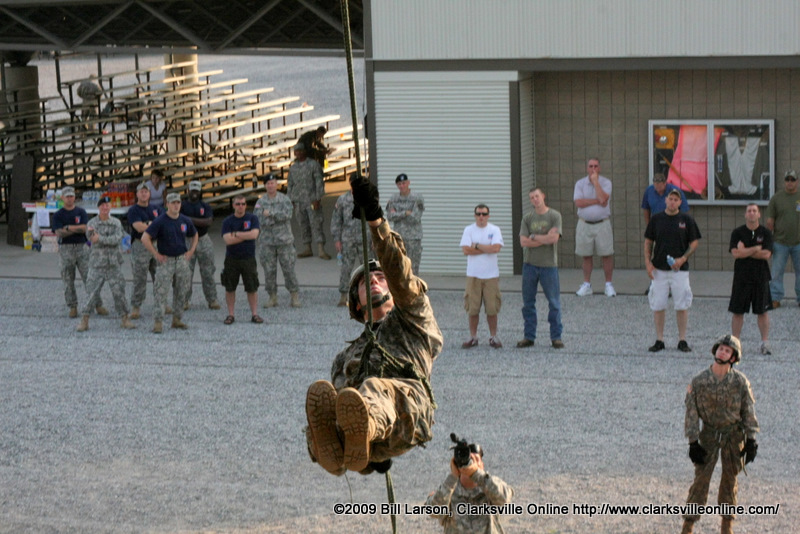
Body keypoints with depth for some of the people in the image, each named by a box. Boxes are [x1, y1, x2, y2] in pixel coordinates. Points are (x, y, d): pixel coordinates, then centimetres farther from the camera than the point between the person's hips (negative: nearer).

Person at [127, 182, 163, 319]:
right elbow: (139, 227, -16)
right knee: (139, 278, -5)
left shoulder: (156, 209, 15)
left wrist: (148, 224, -8)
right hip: (140, 245, -5)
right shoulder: (133, 210, -3)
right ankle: (135, 307, 2)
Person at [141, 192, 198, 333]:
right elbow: (145, 238, -13)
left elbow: (194, 235, 25)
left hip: (182, 259, 5)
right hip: (166, 260, -5)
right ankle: (158, 322, -8)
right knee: (161, 293, -9)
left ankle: (177, 319, 19)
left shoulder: (185, 221, 6)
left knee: (182, 292, 8)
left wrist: (191, 251, 11)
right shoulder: (160, 221, -9)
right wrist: (156, 254, -12)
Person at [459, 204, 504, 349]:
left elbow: (496, 248, -13)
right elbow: (466, 250, -9)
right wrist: (487, 249, -8)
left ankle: (493, 337, 10)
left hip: (491, 275, -1)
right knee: (472, 308, 0)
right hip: (473, 275, 1)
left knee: (492, 308, -1)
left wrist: (477, 246, -8)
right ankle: (473, 337, 10)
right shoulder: (469, 230, 5)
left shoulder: (494, 230, 3)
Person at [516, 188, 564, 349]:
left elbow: (554, 238, -14)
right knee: (528, 302, 7)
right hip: (530, 264, 3)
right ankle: (529, 337, 15)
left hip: (549, 265, -3)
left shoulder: (554, 216, -2)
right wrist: (545, 239, -9)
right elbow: (523, 242, -5)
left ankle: (556, 337, 7)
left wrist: (534, 237, -7)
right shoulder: (527, 218, 6)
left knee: (554, 303, 0)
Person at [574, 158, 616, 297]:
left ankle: (609, 285, 6)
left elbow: (603, 199, -18)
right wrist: (597, 201, -12)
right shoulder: (580, 183, 4)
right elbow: (578, 202, -10)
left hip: (602, 224, -2)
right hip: (585, 224, 2)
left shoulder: (605, 182, -1)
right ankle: (587, 284, 15)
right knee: (586, 255, 6)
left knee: (607, 254, -2)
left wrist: (595, 181, -13)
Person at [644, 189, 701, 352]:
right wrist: (648, 262, -2)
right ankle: (659, 340, 11)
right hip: (659, 269, 1)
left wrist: (683, 259, -11)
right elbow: (648, 241, 10)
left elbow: (694, 242, 3)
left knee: (682, 306, -1)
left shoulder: (686, 219, 1)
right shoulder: (656, 219, 5)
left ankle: (682, 340, 8)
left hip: (680, 269, -1)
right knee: (658, 306, 2)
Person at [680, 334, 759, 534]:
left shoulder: (740, 381, -6)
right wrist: (693, 442, -8)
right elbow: (691, 412, -3)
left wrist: (751, 440, -5)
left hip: (733, 435, 0)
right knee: (701, 480, -3)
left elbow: (749, 411, -1)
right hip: (709, 434, 0)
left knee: (729, 480, 7)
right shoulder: (699, 381, -7)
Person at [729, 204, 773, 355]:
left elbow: (766, 254, -10)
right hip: (741, 277, 0)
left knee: (762, 311, 3)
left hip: (761, 277, 0)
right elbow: (736, 253, -12)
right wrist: (756, 249, -9)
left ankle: (765, 343, 9)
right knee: (738, 312, 2)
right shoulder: (737, 233, 2)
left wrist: (745, 252, -10)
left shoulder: (766, 233, 2)